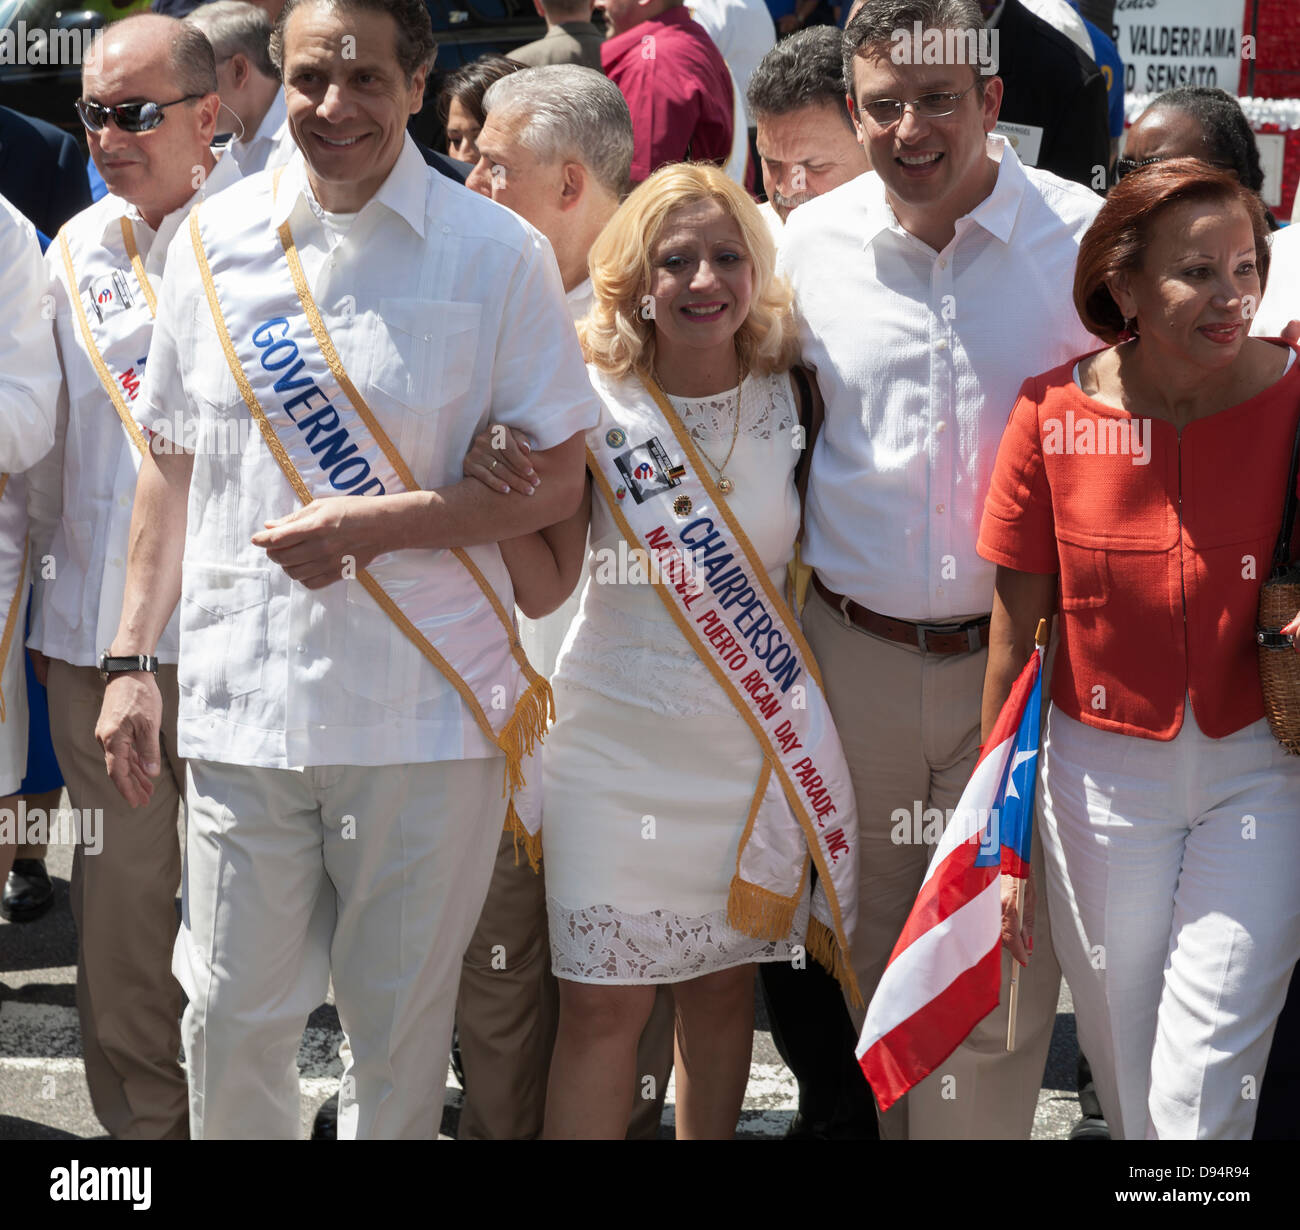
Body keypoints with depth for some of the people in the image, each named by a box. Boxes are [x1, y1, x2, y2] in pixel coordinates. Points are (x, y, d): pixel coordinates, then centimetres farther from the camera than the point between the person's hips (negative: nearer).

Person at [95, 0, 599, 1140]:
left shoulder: (498, 253, -4)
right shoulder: (215, 238, 6)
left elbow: (554, 482, -3)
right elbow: (173, 461, 14)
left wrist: (375, 523, -15)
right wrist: (133, 659, 11)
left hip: (428, 710, -2)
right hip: (240, 701, 3)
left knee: (401, 1025, 9)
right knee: (231, 1017, 8)